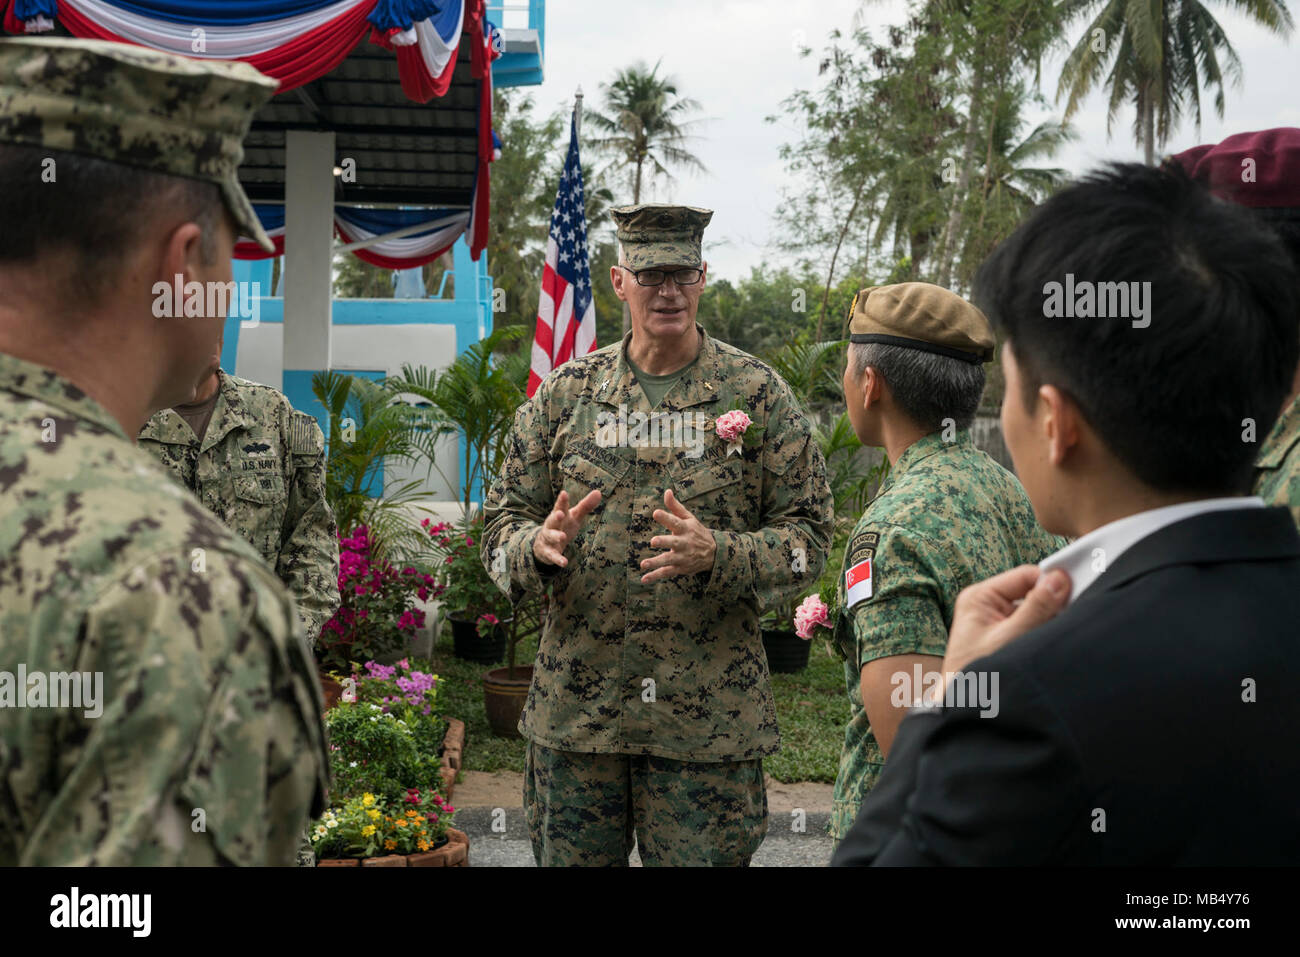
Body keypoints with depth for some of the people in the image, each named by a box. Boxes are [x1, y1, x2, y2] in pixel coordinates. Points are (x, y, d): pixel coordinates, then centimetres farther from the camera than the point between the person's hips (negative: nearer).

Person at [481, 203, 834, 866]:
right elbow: (500, 524, 8)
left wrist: (716, 554, -21)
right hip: (575, 708, 2)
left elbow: (808, 537, -2)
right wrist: (539, 546, -16)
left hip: (709, 714, -2)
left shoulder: (758, 393, 1)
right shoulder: (565, 392, 6)